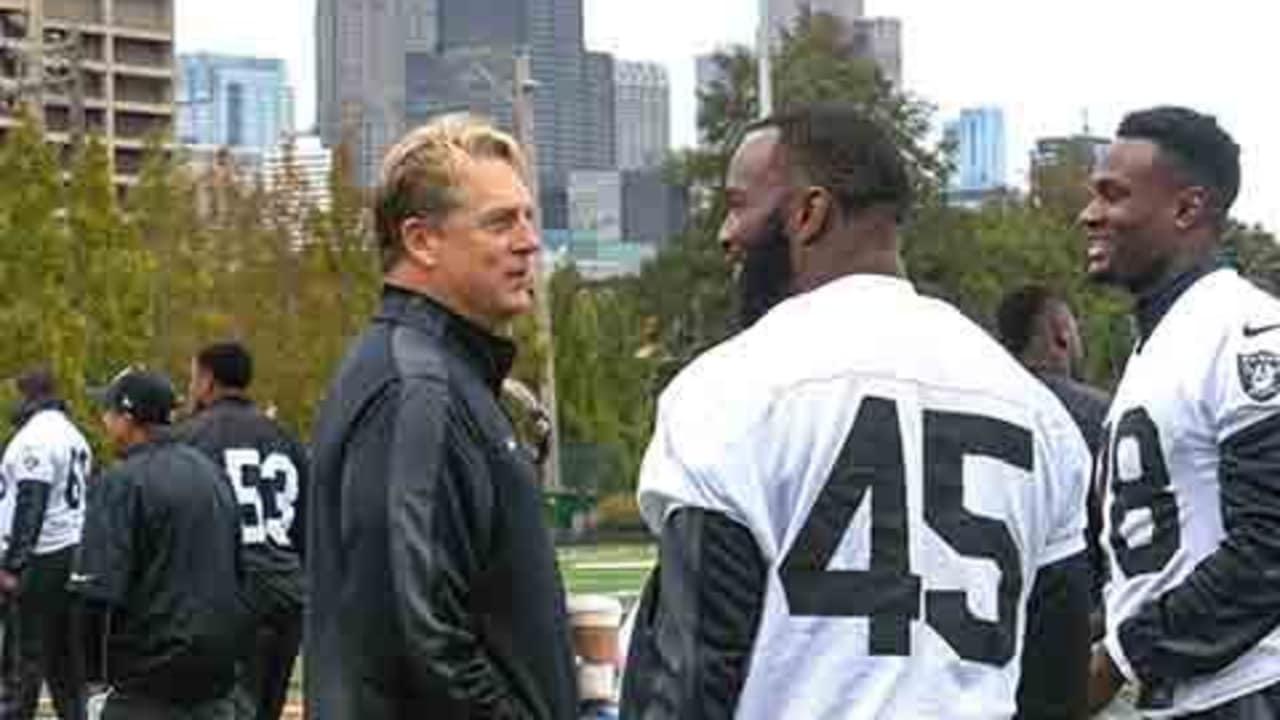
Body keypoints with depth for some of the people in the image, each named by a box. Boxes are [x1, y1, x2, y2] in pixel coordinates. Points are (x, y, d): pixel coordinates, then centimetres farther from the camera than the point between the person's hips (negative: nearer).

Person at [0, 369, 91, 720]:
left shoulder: (36, 436, -13)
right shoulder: (73, 435, 16)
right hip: (73, 552, 9)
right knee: (64, 652, 12)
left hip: (40, 559, -9)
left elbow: (30, 505, -19)